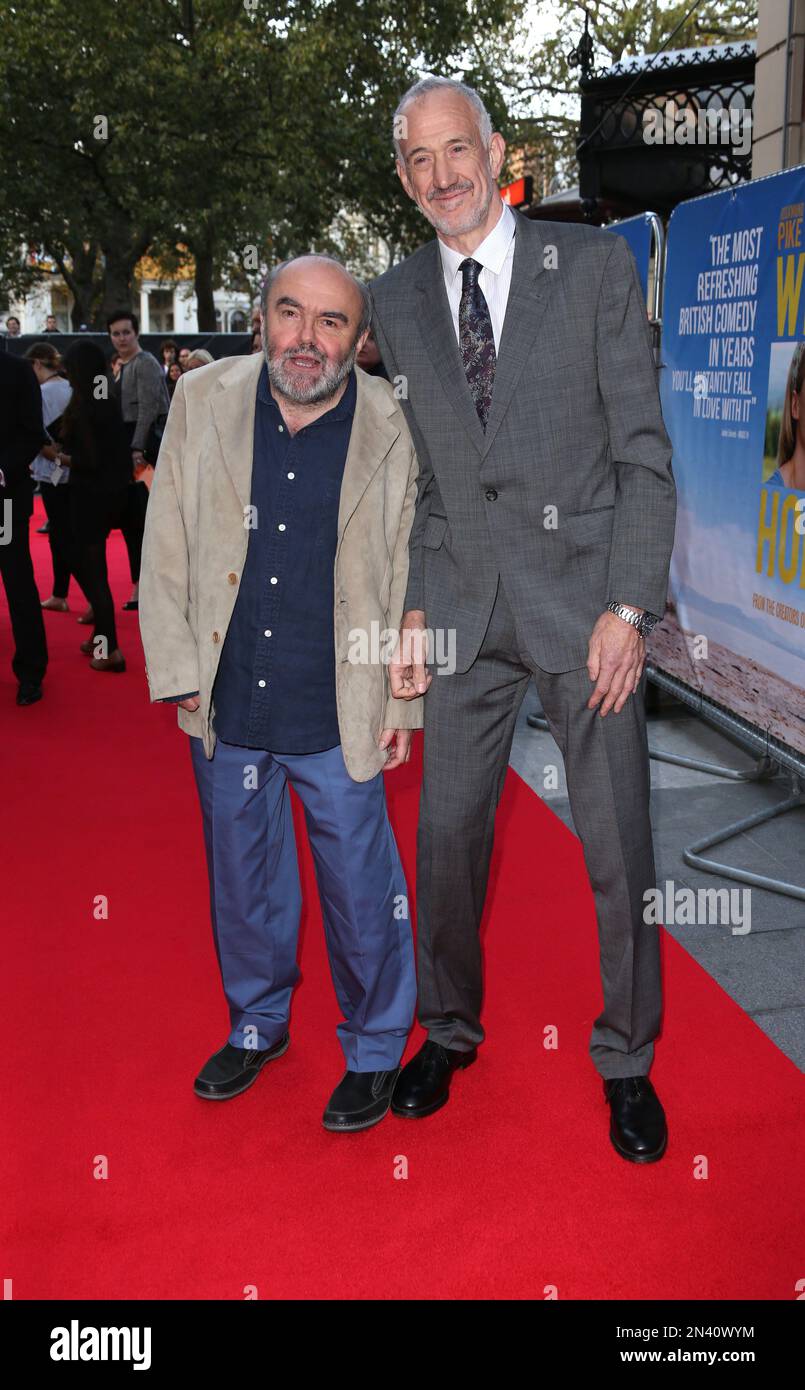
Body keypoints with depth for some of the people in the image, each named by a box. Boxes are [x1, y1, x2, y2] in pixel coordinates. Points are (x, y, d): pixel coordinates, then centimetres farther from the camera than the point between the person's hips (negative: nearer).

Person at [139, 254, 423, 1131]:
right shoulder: (202, 401, -1)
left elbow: (413, 576, -1)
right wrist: (178, 674, 0)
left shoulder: (395, 430, -7)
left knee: (361, 892, 8)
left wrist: (404, 704, -1)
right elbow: (166, 551, 3)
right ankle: (257, 1022, 44)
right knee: (242, 879, 19)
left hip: (338, 715, -2)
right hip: (226, 706, 3)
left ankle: (375, 1048, 33)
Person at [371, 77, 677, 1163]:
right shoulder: (396, 300, 10)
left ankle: (626, 1058, 26)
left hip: (584, 594, -2)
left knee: (617, 846, 4)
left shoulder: (596, 264, 0)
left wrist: (630, 607, -11)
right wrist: (413, 607, 2)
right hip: (464, 605, 3)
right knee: (447, 835, 10)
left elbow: (643, 449, -3)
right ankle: (449, 1030, 33)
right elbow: (410, 472, 12)